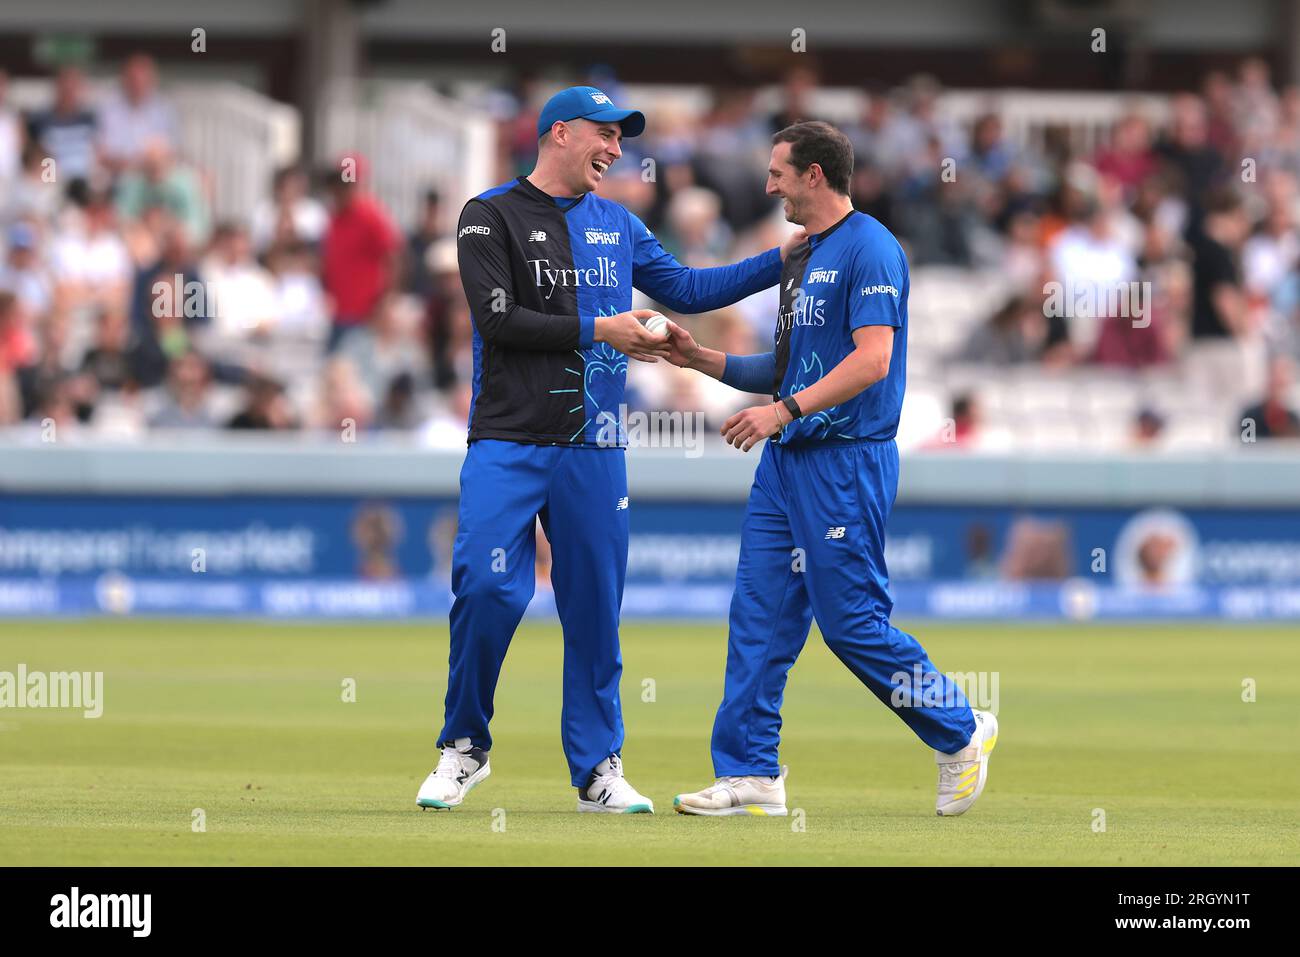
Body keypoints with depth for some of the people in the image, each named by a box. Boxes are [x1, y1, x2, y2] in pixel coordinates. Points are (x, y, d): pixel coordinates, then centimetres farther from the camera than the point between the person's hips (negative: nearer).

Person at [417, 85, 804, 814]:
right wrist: (597, 330, -12)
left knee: (596, 604, 3)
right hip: (508, 444, -5)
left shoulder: (616, 224, 15)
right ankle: (465, 748, 2)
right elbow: (498, 318, -11)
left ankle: (599, 768, 10)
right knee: (488, 588, -15)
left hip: (593, 450, 5)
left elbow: (685, 289, 18)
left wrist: (784, 260, 11)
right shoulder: (492, 216, -1)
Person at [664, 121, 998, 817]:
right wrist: (704, 361, 15)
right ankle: (749, 774, 4)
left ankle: (960, 733, 10)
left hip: (846, 459, -9)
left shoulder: (870, 249, -11)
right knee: (759, 615, 3)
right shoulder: (801, 260, 19)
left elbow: (872, 360, -21)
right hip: (785, 460, 9)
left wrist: (786, 409, -26)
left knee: (852, 621, -7)